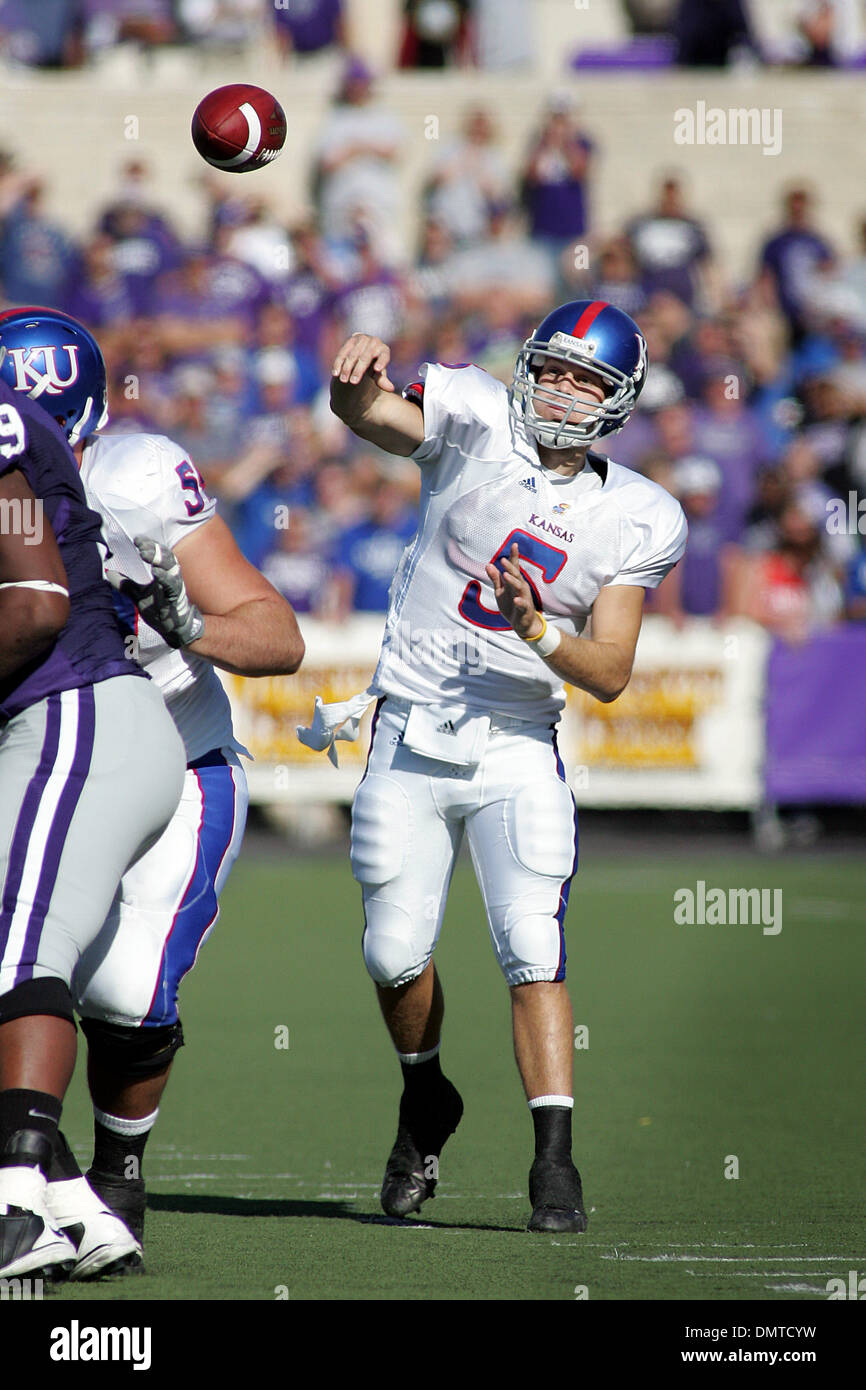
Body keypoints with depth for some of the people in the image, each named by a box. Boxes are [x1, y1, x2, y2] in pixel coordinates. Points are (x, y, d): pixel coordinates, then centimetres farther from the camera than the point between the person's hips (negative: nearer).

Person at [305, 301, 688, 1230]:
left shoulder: (635, 522, 0)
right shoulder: (478, 426, -2)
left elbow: (610, 674, -5)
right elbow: (361, 411, -17)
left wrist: (538, 633, -24)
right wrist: (360, 373, -40)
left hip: (517, 751, 0)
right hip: (409, 742, 0)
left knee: (532, 949, -14)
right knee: (396, 953, 5)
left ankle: (554, 1163, -14)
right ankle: (426, 1102, 33)